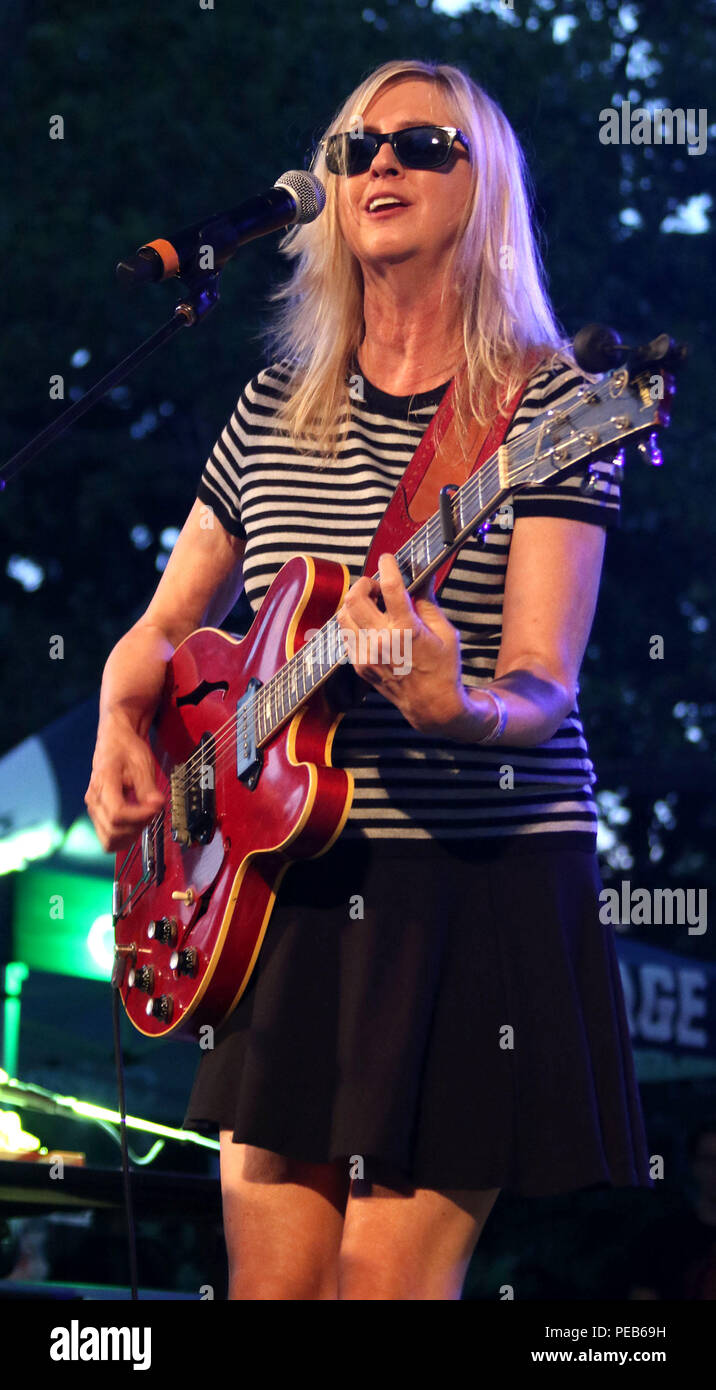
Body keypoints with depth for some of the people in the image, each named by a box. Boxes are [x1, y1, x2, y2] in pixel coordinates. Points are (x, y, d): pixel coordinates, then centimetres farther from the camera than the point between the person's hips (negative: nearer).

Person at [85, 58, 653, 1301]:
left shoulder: (547, 402, -5)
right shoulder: (278, 406, 11)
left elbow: (545, 686, -14)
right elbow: (162, 629, 22)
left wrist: (454, 705, -35)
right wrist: (120, 727, 2)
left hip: (482, 880, -5)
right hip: (291, 887, 5)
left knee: (390, 1279, -7)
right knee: (269, 1279, 4)